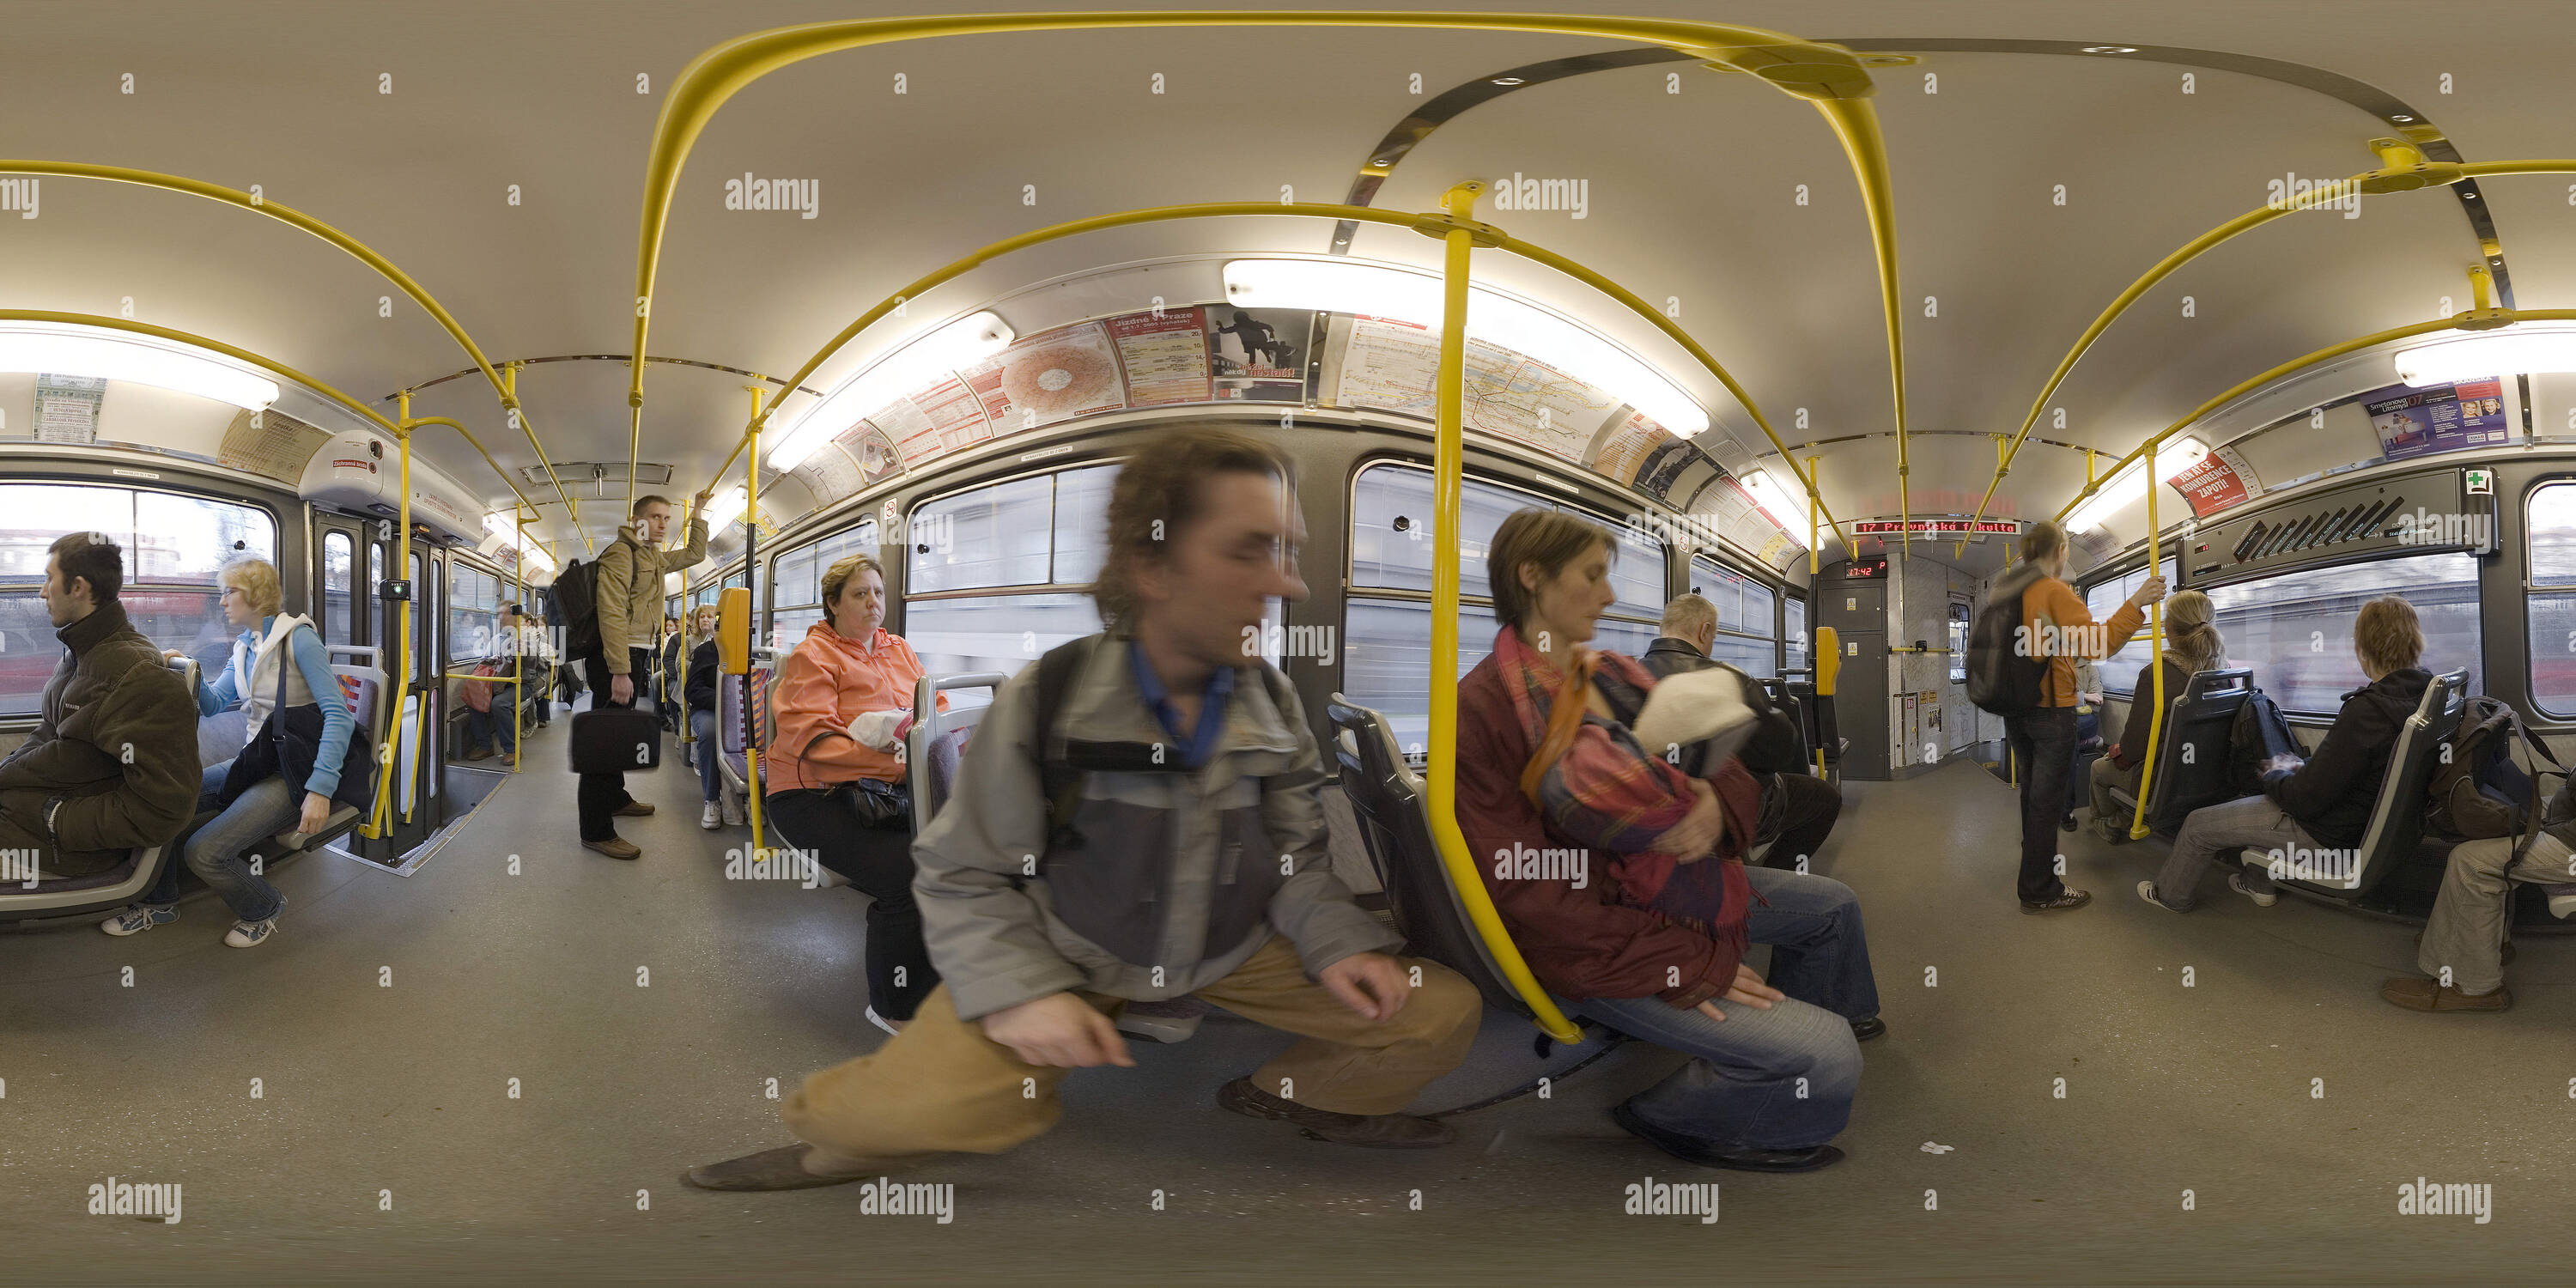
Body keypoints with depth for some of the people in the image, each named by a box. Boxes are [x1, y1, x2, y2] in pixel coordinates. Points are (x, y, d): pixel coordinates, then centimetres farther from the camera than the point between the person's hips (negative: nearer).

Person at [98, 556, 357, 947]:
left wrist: (320, 790, -26)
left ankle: (261, 908, 8)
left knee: (204, 851, -22)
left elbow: (338, 716, -19)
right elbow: (213, 704, 22)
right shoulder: (244, 648, 13)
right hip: (252, 763, 8)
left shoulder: (299, 639, -13)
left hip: (291, 774, -8)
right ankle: (159, 903, 17)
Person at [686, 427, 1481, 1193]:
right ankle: (842, 1141, 6)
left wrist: (1337, 945, -11)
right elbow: (965, 876, -8)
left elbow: (1295, 859, 7)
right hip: (1067, 959, -4)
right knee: (921, 1104, -32)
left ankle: (1281, 1096, 19)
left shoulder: (1274, 706, -3)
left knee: (1443, 1014, -8)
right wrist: (1016, 989, -24)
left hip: (1235, 953, 5)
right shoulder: (1045, 702, -15)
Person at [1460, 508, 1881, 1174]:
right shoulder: (1481, 709, -20)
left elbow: (1714, 763, 8)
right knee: (1825, 1064, -20)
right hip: (1600, 943, -9)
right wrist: (1688, 964, -23)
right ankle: (1669, 1119, 4)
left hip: (1673, 886, 9)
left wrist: (1715, 805, -21)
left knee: (1833, 904, 27)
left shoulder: (1612, 674, 5)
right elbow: (1526, 890, -23)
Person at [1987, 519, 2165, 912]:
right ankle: (2039, 891, 3)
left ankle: (2035, 876, 32)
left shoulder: (2010, 591, 7)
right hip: (2050, 709, -8)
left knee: (2032, 792, 20)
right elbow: (2096, 644, -26)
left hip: (2016, 710, 8)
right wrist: (2136, 603, -29)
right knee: (2048, 800, -1)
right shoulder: (2055, 591, -15)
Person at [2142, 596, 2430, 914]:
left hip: (2328, 834, -9)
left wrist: (2276, 775, -5)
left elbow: (2306, 799, -26)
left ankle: (2169, 894, 30)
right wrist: (2303, 768, 8)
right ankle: (2258, 882, 41)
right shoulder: (2422, 692, -7)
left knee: (2198, 824, 7)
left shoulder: (2367, 709, -33)